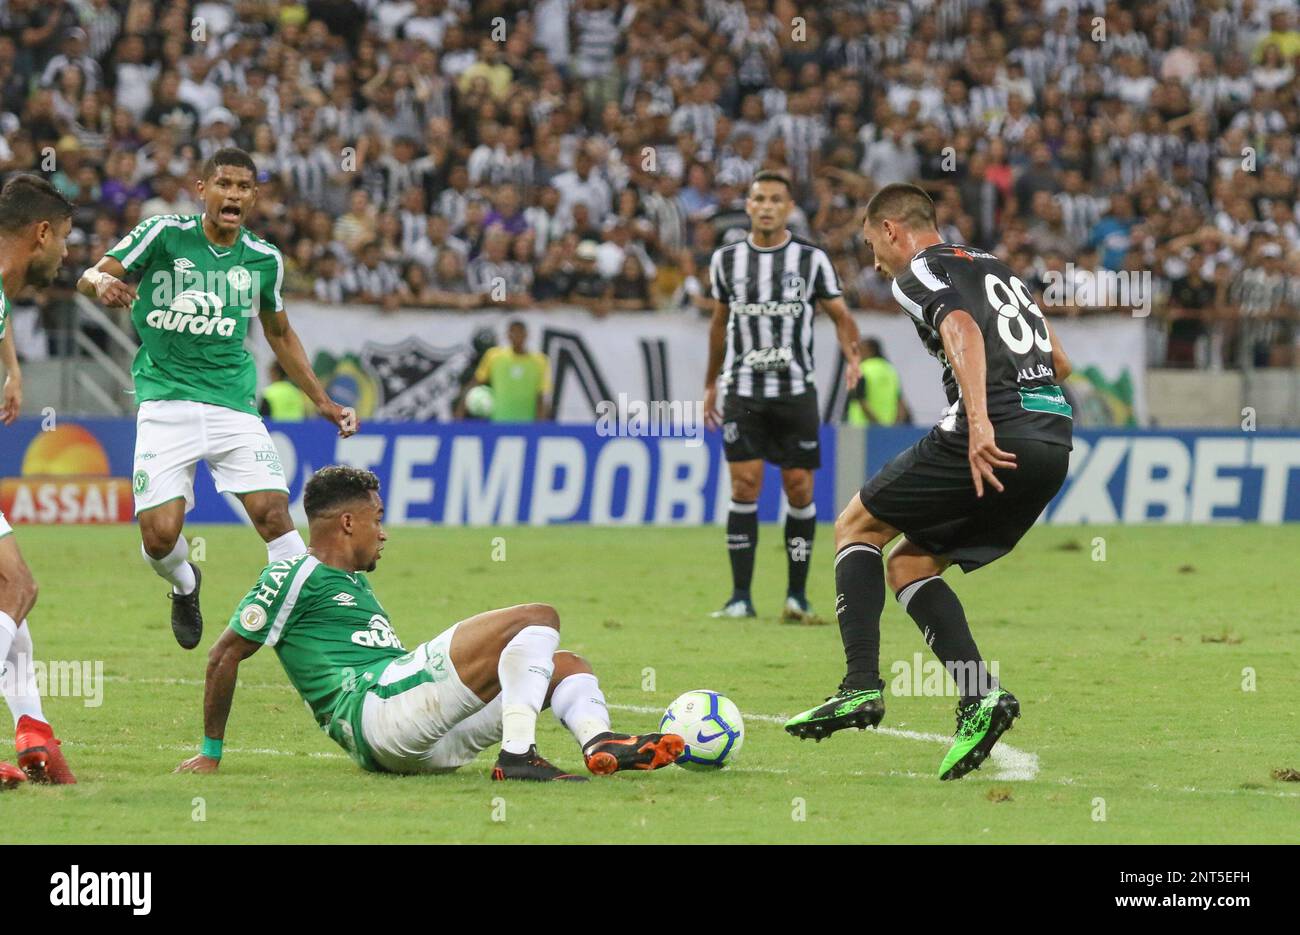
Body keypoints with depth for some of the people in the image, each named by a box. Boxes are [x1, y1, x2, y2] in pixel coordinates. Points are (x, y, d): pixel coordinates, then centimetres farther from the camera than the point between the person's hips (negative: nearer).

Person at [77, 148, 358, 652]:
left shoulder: (264, 259, 7)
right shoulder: (164, 233, -4)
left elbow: (280, 335, 23)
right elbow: (89, 278, -9)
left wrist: (322, 401, 19)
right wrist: (103, 283, -34)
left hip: (234, 404, 2)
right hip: (166, 401, -2)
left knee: (273, 513, -17)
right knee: (160, 535, -10)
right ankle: (185, 586, 25)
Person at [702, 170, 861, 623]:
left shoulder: (811, 258, 0)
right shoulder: (727, 259, 6)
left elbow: (840, 314, 3)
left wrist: (853, 356, -17)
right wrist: (711, 385, 20)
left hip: (796, 391, -1)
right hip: (743, 391, 1)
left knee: (799, 488, -1)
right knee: (745, 485, -8)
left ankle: (797, 596, 8)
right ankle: (741, 597, -4)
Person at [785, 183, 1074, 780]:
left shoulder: (918, 274, 3)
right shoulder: (996, 267, 27)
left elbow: (962, 328, -19)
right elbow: (1061, 362, 28)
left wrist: (979, 421, -31)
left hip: (996, 438, -8)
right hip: (1055, 444, 8)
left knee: (856, 527, 11)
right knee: (908, 563, 18)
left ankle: (861, 686, -4)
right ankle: (979, 696, 0)